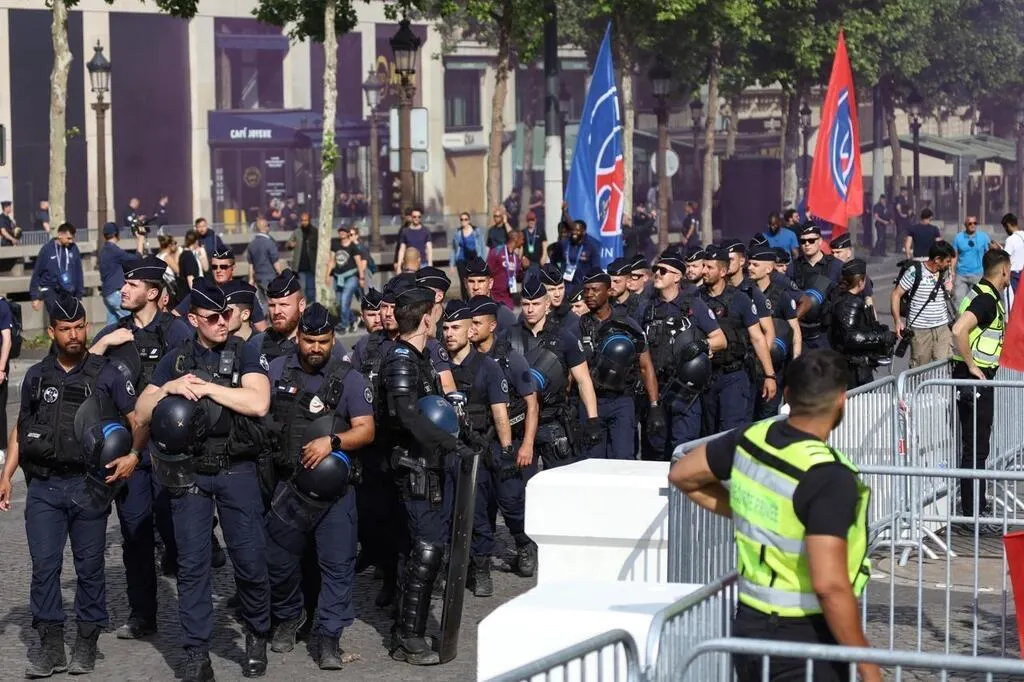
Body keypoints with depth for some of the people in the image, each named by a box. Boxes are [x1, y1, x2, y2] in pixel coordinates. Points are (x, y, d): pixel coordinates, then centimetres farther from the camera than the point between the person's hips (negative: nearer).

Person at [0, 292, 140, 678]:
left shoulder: (105, 375, 0)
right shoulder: (36, 377, 9)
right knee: (44, 566, -3)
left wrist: (133, 455, -13)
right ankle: (51, 648, 3)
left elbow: (137, 419, 4)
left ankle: (86, 646, 14)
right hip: (43, 487, 2)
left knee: (89, 567, 4)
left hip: (89, 486, -2)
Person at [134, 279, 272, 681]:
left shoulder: (245, 354, 1)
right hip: (189, 473, 2)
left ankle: (257, 636, 22)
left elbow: (258, 402, -15)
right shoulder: (175, 361, 9)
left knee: (250, 559, 0)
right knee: (192, 563, 0)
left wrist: (205, 387, -15)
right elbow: (142, 416, 7)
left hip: (236, 471, -2)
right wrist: (169, 389, -11)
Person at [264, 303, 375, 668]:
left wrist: (332, 441, -23)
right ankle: (286, 618, 35)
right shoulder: (277, 371, 4)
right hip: (286, 483, 2)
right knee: (280, 559, 11)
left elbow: (366, 431, -7)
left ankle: (327, 637, 3)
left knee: (337, 563, -4)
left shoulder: (350, 379, -2)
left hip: (333, 487, -2)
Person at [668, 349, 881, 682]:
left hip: (748, 625, 7)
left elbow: (682, 475, 15)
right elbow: (829, 584, -29)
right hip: (806, 639, -7)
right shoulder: (829, 477, -23)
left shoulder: (752, 438, -2)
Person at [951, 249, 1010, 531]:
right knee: (975, 449, -6)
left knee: (977, 447, 16)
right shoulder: (986, 299, -18)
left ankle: (978, 507, 25)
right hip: (975, 380, -10)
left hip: (978, 379, 10)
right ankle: (972, 516, -4)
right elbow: (958, 330, -32)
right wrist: (972, 365, -23)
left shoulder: (985, 294, 14)